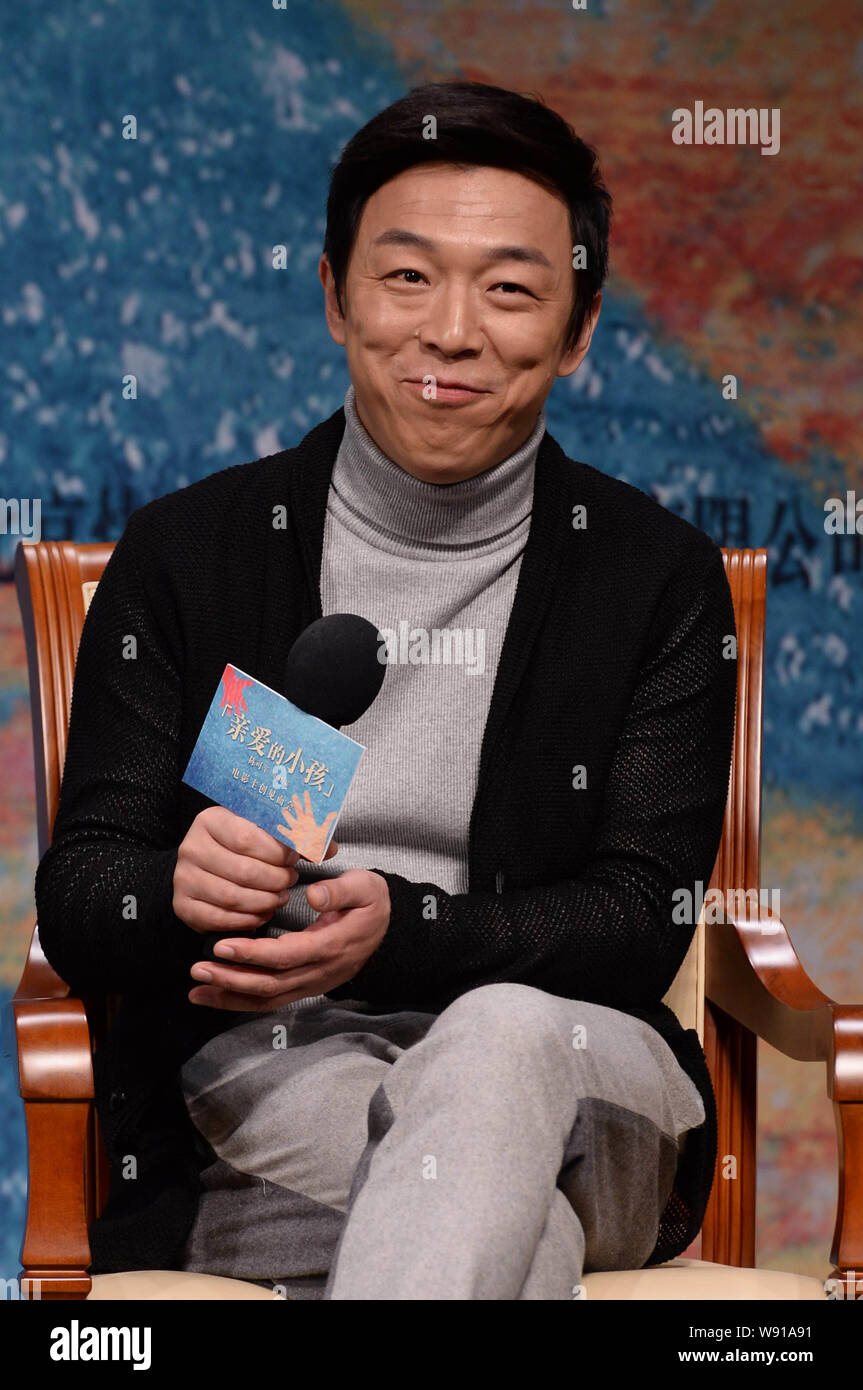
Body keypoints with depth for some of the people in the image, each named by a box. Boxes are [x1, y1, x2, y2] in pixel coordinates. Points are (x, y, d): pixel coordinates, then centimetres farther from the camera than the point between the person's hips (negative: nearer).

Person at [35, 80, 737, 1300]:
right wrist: (182, 891, -22)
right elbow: (74, 900, 4)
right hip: (262, 1082, -1)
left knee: (503, 1035, -36)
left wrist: (399, 932, -20)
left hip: (565, 1071, 1)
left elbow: (643, 922, -1)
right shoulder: (185, 550, 8)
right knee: (525, 1243, -35)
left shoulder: (661, 578, 7)